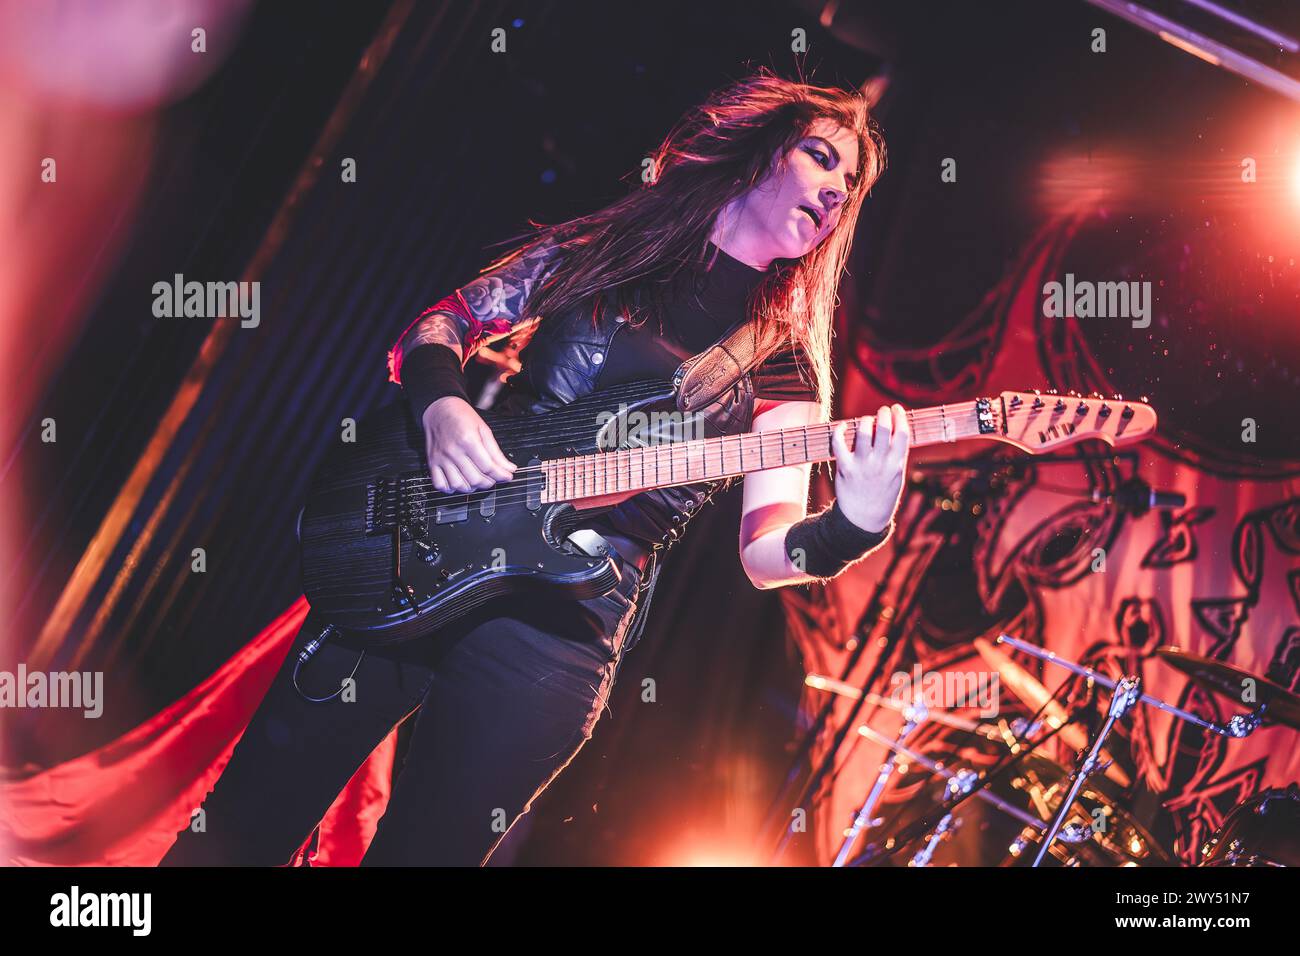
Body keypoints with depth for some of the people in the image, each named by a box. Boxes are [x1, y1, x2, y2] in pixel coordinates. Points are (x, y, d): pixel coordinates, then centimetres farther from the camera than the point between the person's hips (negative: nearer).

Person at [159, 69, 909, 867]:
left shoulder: (787, 363, 5)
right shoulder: (610, 243, 9)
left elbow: (768, 553, -6)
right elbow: (444, 323, 11)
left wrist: (855, 528, -29)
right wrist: (442, 405, -12)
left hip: (565, 620, -1)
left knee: (426, 846, 2)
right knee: (245, 823, 5)